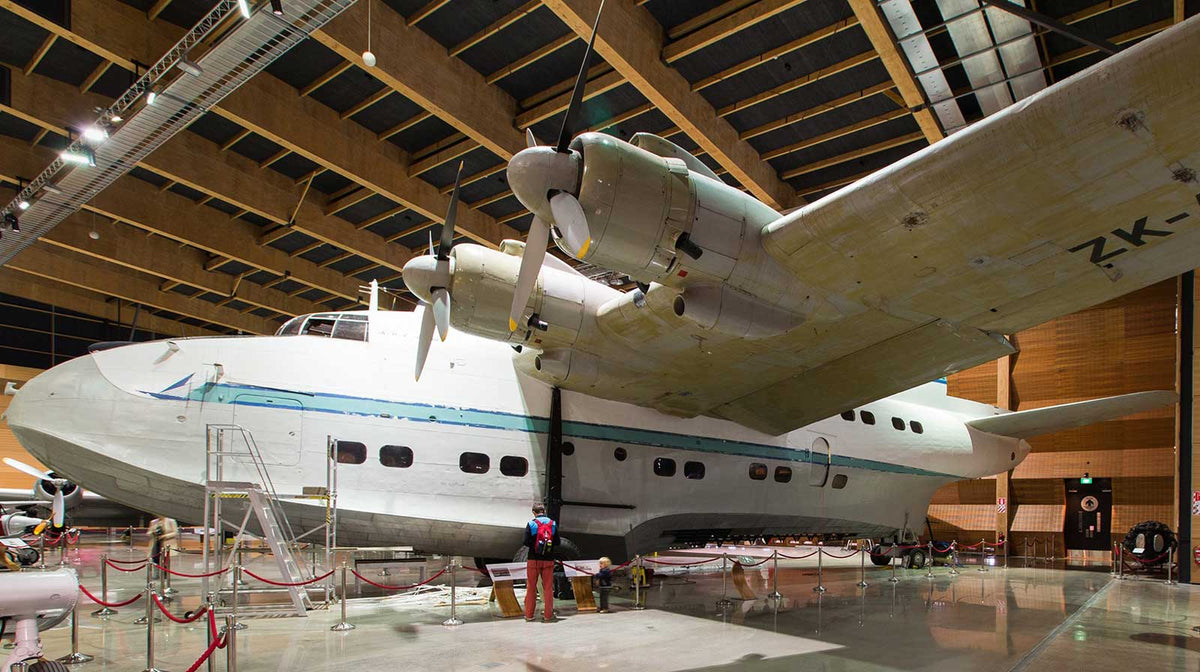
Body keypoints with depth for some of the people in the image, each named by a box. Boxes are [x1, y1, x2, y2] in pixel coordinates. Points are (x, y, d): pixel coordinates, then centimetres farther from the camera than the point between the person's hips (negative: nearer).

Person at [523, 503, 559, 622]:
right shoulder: (553, 524, 0)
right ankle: (548, 615, 7)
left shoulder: (531, 524, -6)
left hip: (534, 560, -1)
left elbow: (526, 543, -9)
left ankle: (529, 614, 12)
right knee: (548, 587, 7)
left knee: (531, 588, 8)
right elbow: (557, 542, 1)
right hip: (548, 560, 1)